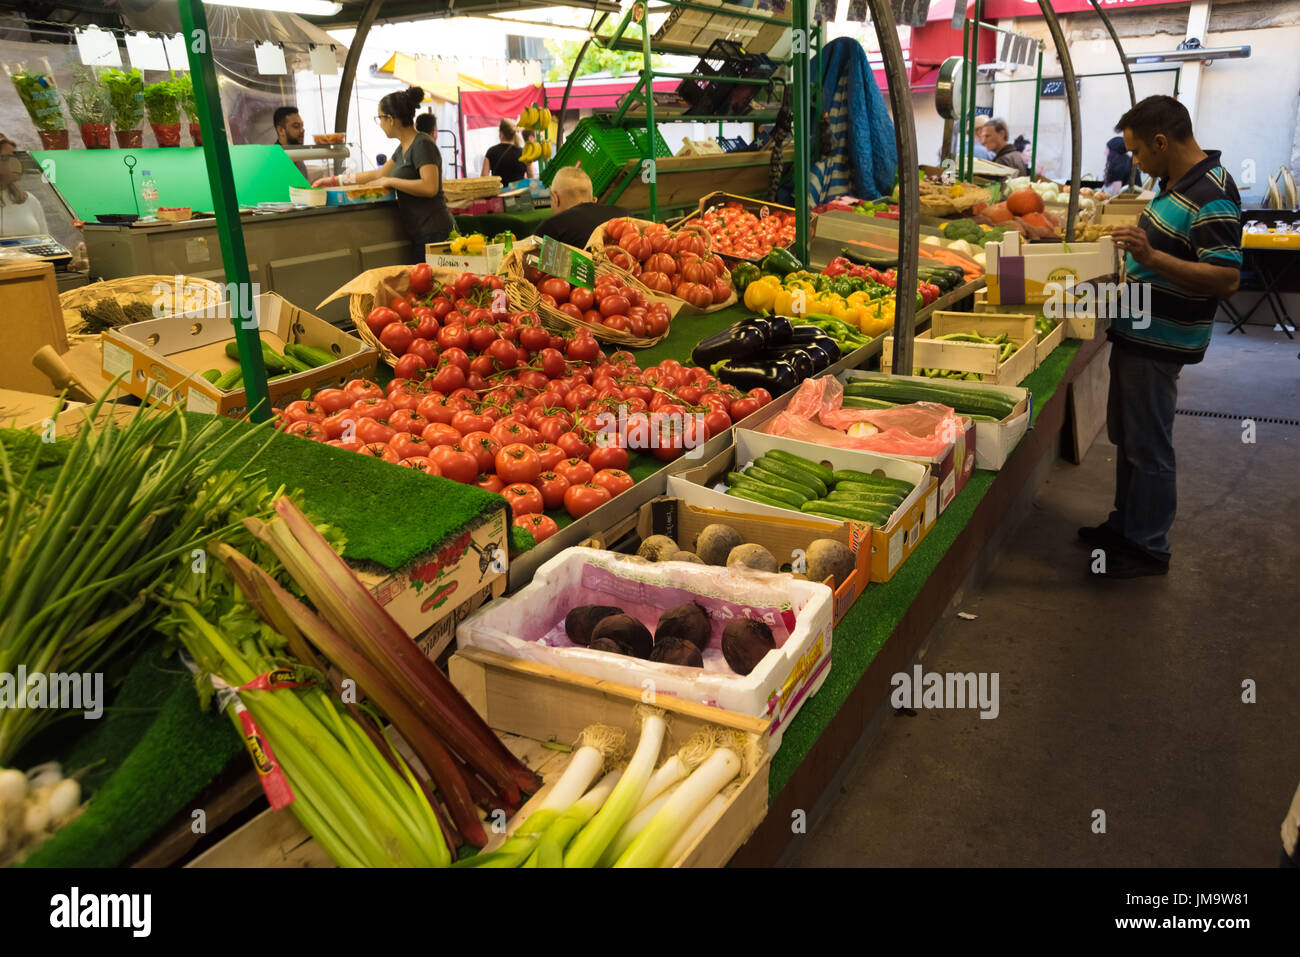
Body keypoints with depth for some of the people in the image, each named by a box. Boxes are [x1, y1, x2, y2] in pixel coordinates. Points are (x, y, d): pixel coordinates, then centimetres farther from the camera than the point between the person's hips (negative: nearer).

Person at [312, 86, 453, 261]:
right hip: (419, 231, 9)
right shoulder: (403, 147, 18)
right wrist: (335, 180, 31)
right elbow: (379, 174, 29)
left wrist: (390, 181, -15)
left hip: (432, 231, -9)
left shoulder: (422, 145, -11)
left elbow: (430, 187, -24)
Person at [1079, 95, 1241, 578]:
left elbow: (1226, 278, -28)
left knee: (1147, 447, 1)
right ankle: (1125, 524, 34)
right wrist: (1134, 246, 12)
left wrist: (1151, 256, -34)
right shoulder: (1176, 181, 9)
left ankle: (1148, 548, 14)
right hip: (1136, 331, 10)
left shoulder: (1212, 196, -22)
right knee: (1125, 435, 19)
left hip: (1158, 343, -10)